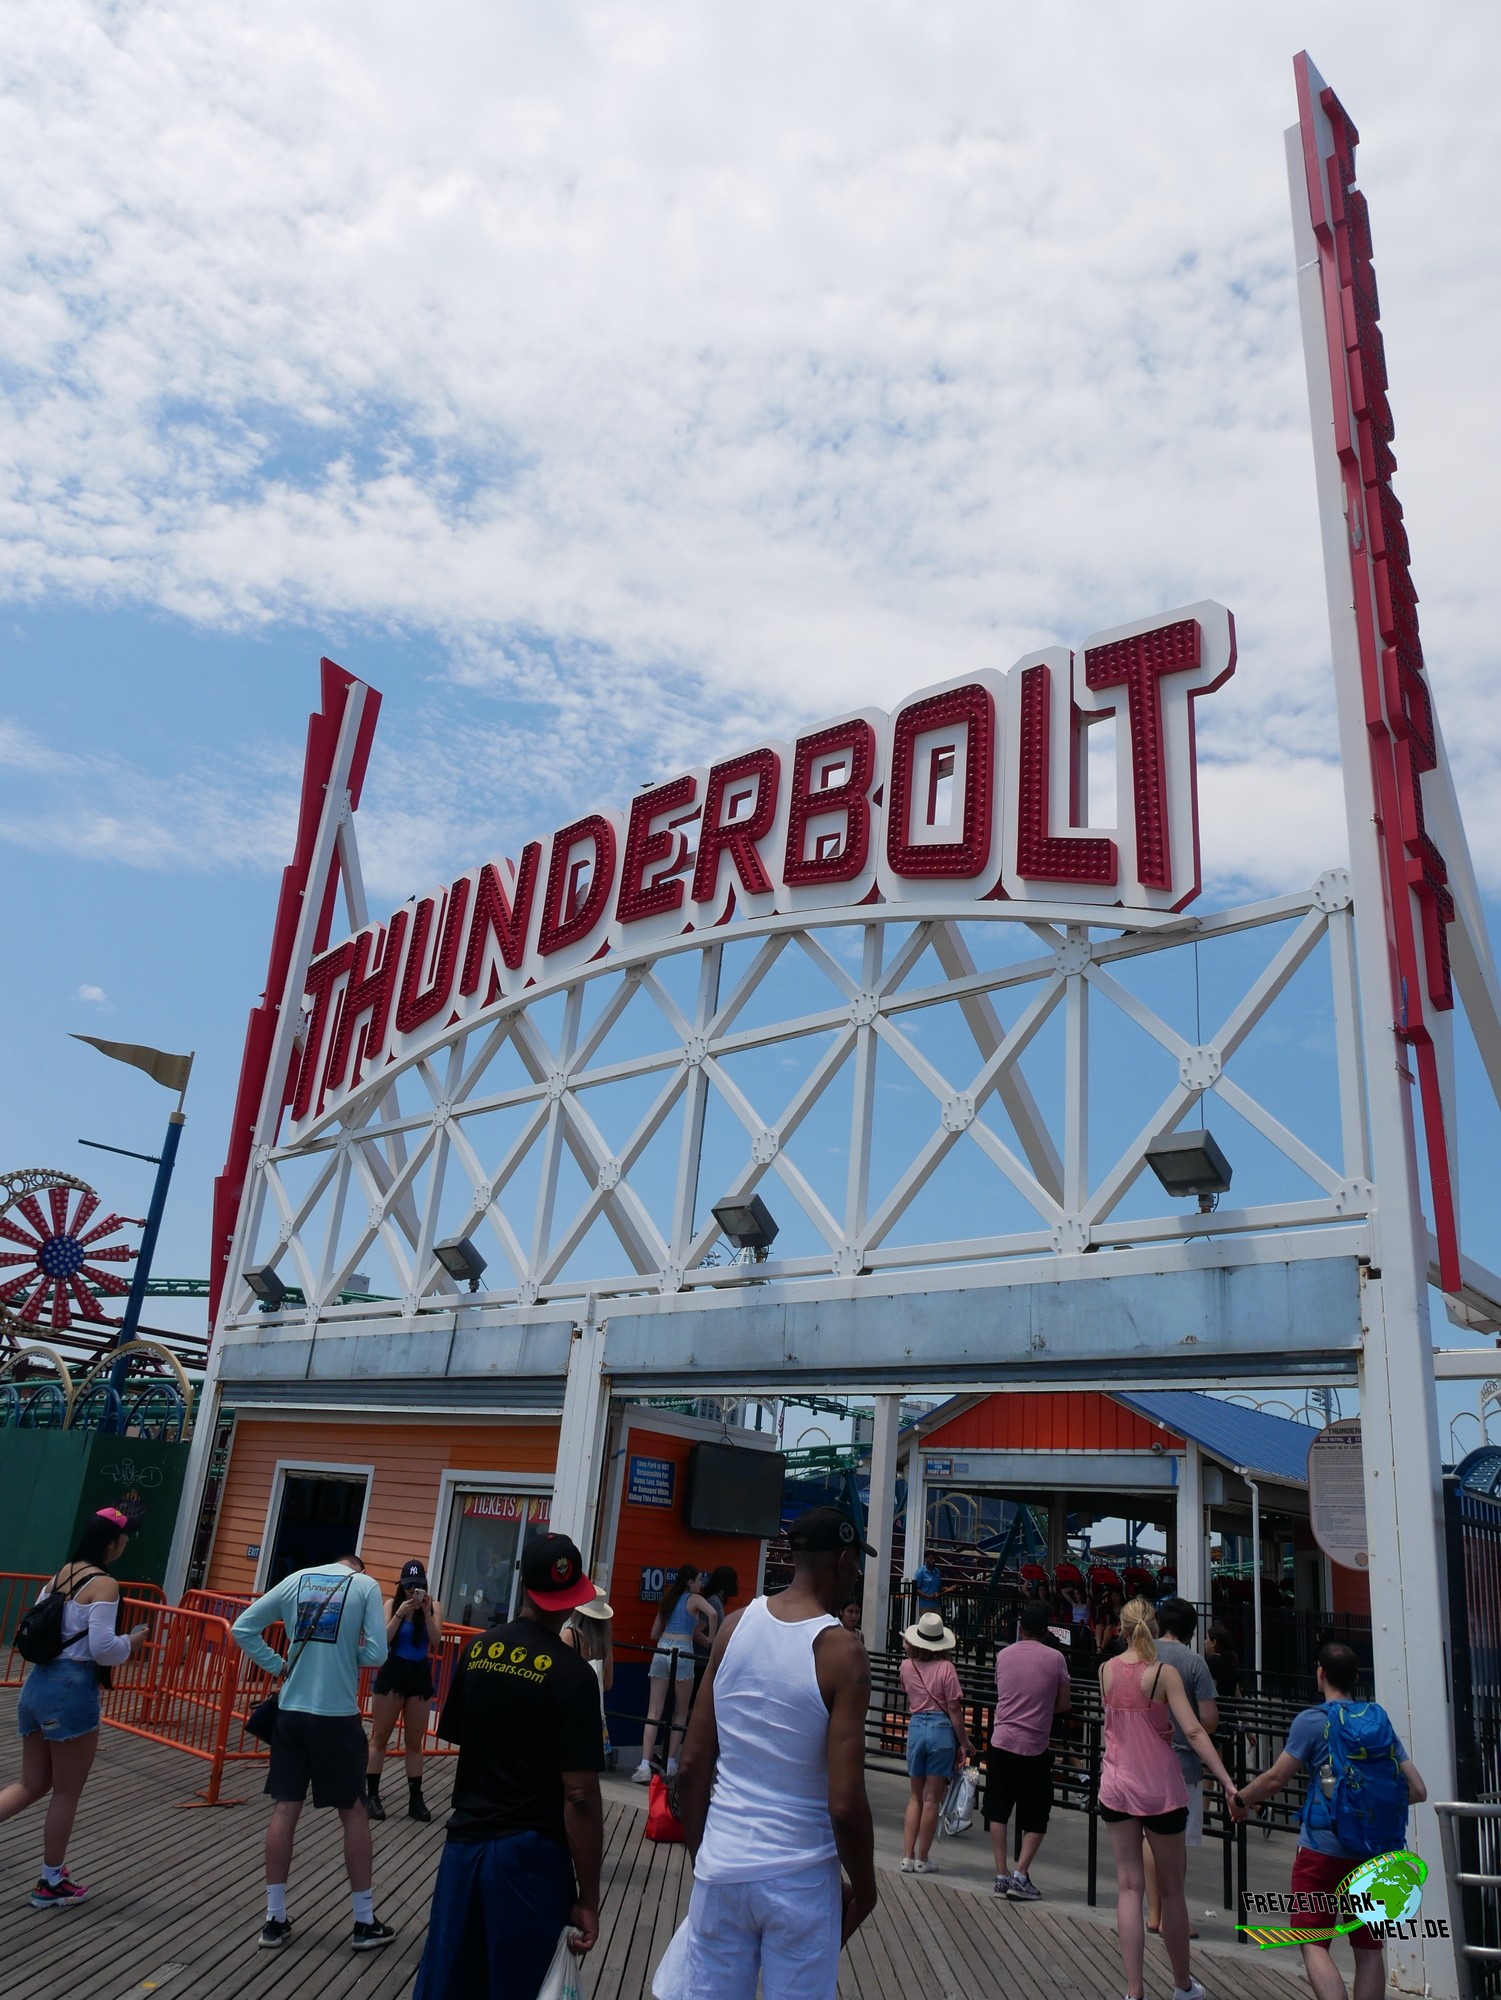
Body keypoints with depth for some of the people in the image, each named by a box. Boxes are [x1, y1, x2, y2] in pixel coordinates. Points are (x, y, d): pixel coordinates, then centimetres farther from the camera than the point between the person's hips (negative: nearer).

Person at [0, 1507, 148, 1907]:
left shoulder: (58, 1576, 9)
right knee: (66, 1794, 9)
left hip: (37, 1682, 8)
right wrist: (132, 1642, 0)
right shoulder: (104, 1585, -14)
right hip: (72, 1689, -8)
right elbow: (103, 1648, -19)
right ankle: (51, 1884, 21)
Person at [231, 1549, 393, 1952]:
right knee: (354, 1813, 9)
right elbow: (376, 1653, -9)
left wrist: (279, 1666, 8)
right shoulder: (366, 1585, -4)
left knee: (285, 1810, 12)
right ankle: (365, 1922, 18)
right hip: (338, 1715, -3)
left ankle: (275, 1919, 18)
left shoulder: (296, 1579, 6)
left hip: (291, 1711, 3)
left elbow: (242, 1628, 6)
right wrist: (346, 1652, 11)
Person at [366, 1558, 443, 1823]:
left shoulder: (434, 1605, -2)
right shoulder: (392, 1603, -6)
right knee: (379, 1738, 4)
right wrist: (400, 1613, -25)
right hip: (393, 1673, -1)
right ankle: (371, 1795, 13)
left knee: (414, 1741, 9)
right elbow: (383, 1640, -14)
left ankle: (416, 1799, 13)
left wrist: (426, 1612, -23)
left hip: (420, 1676, 1)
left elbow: (436, 1641, -12)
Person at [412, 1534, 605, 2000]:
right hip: (530, 1854, -5)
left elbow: (458, 1741, 10)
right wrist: (587, 1898, -10)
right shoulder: (572, 1674, -16)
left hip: (464, 1842, 5)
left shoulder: (476, 1651, 0)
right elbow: (579, 1796, -17)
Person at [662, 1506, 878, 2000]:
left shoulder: (734, 1626, -2)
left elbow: (691, 1769, 1)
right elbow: (845, 1806, -17)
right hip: (799, 1879, -3)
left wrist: (701, 1856, 14)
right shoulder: (841, 1651, -15)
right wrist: (864, 1890, 0)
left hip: (721, 1869, 3)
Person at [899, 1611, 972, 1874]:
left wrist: (909, 1651, 20)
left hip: (916, 1727, 3)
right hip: (941, 1729, -3)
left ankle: (907, 1857, 12)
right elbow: (954, 1708, -11)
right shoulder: (946, 1667, -10)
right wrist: (963, 1742, 0)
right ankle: (922, 1860, 12)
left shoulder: (907, 1666, 1)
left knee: (916, 1796, 16)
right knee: (931, 1798, 6)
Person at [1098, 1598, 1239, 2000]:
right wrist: (1227, 1781, -20)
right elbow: (1193, 1731, -20)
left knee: (1128, 1887, 7)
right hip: (1160, 1788, -2)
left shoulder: (1106, 1670, -1)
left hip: (1116, 1786, 3)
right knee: (1171, 1890, 14)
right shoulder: (1164, 1672, -14)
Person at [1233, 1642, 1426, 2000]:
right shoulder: (1381, 1720, 5)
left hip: (1323, 1849, -5)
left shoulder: (1312, 1721, -8)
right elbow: (1417, 1790, 3)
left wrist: (1240, 1798, 10)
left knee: (1314, 1944, 2)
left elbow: (1275, 1780, -8)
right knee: (1368, 1948, 15)